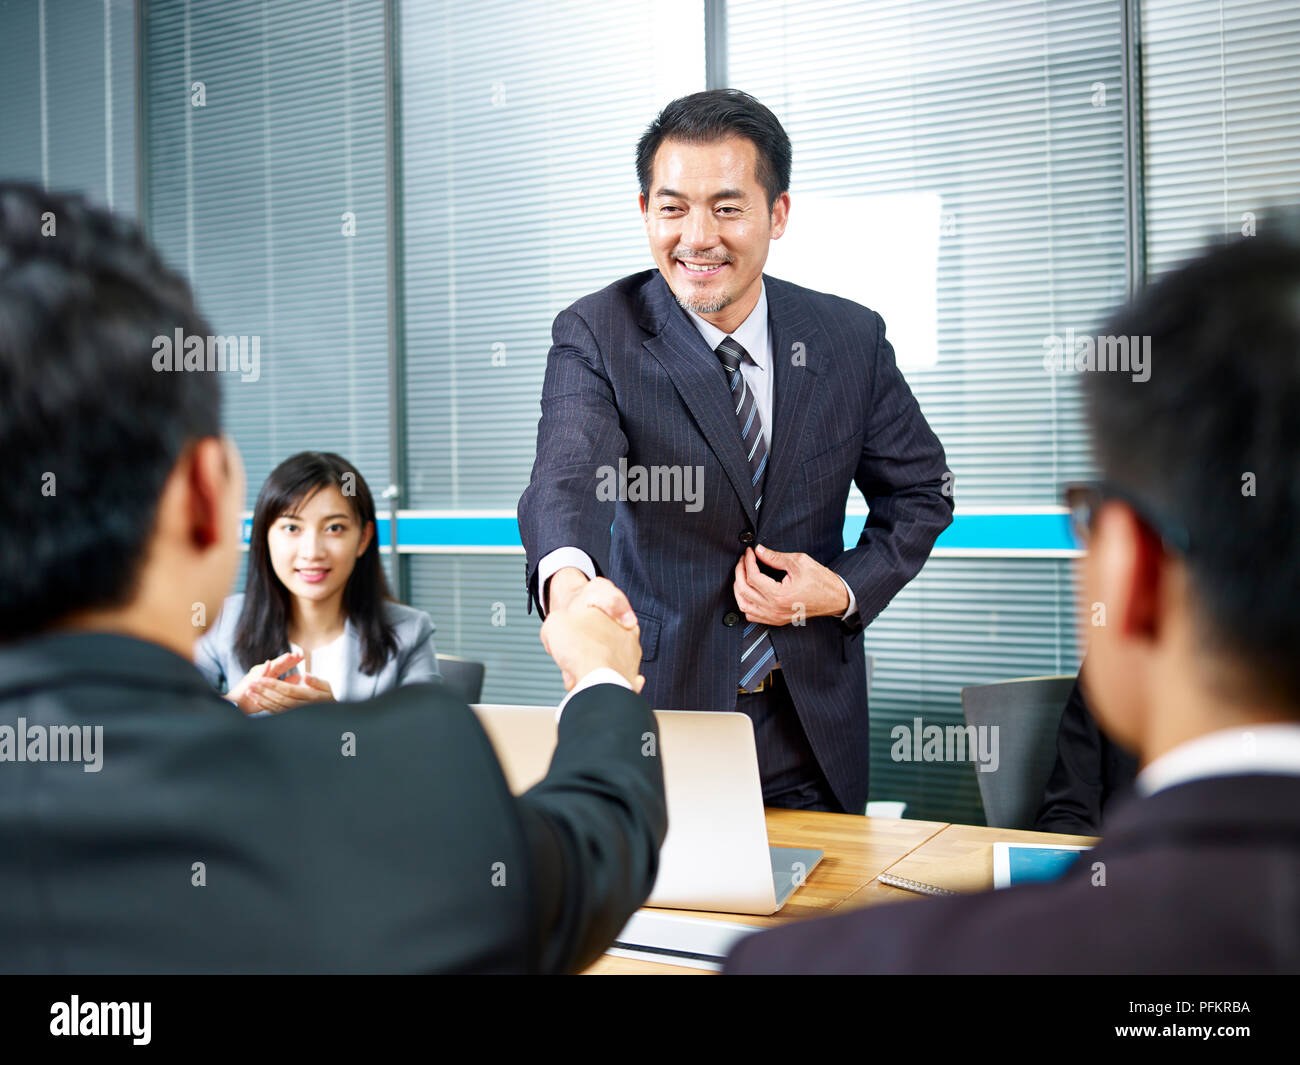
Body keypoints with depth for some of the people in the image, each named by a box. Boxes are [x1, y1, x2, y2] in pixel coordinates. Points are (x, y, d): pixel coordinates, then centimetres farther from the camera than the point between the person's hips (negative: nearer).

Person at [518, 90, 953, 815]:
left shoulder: (851, 338, -3)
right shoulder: (597, 335, -11)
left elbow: (920, 489, 8)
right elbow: (568, 474, -29)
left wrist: (848, 588, -10)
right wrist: (569, 578, -52)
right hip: (659, 709, -2)